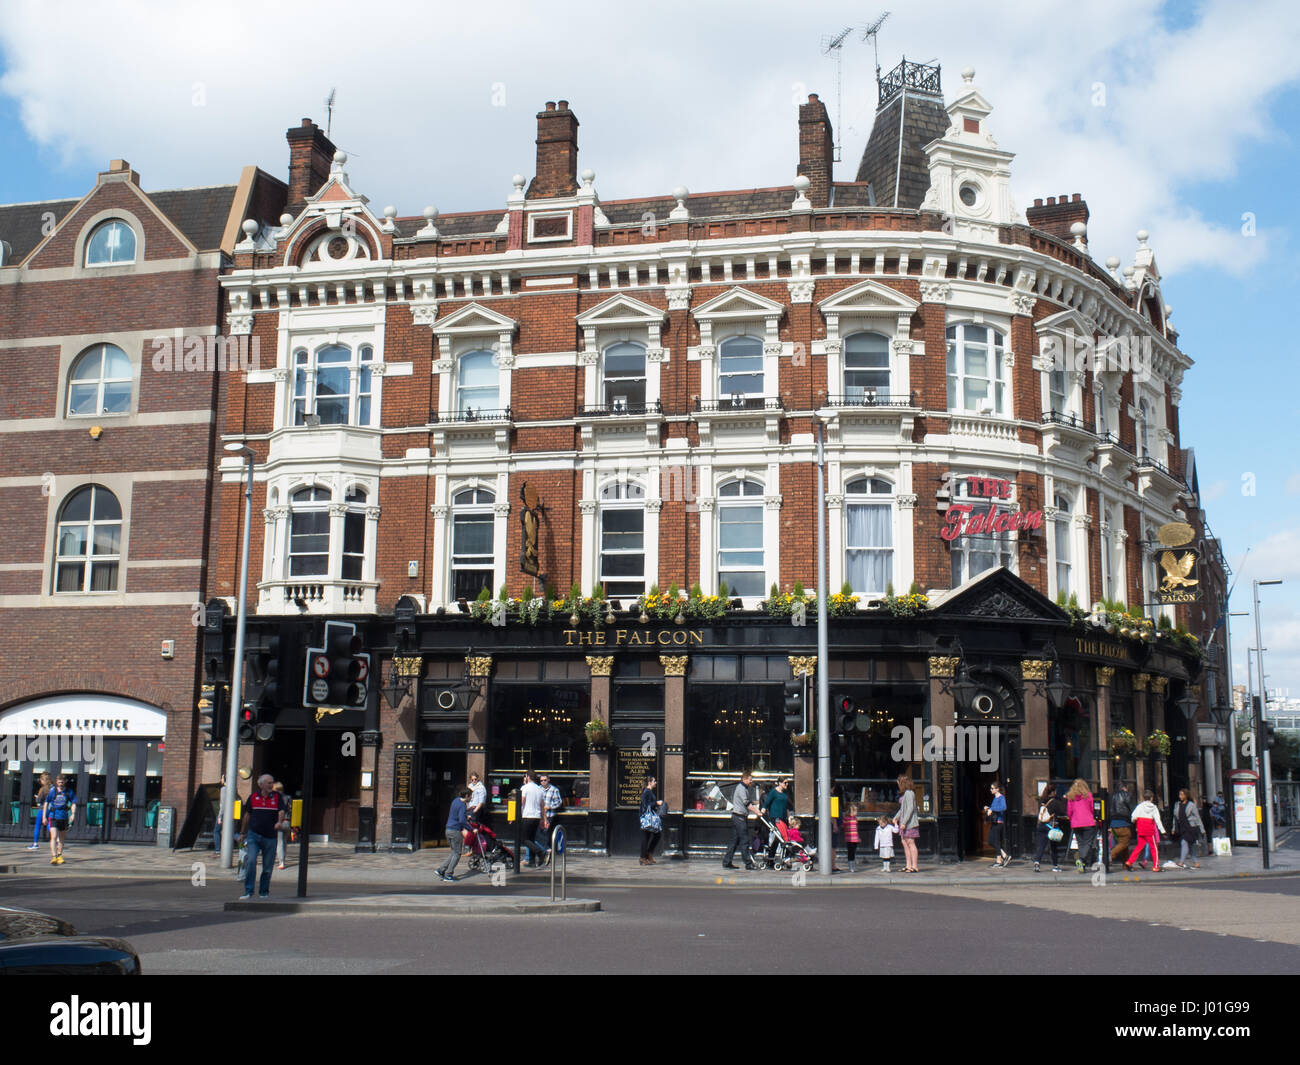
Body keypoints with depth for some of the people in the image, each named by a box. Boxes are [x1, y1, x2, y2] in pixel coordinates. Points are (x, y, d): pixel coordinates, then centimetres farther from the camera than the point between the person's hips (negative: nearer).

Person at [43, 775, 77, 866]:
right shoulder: (52, 791, -3)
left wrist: (73, 814, -12)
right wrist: (44, 817, 3)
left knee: (61, 838, 14)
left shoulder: (69, 792, 0)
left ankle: (59, 855, 30)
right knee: (54, 837, -15)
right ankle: (53, 856, -19)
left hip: (64, 817, 2)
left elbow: (73, 803, 4)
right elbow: (46, 803, 5)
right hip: (53, 817, -2)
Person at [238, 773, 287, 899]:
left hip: (270, 837, 0)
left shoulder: (277, 797, 4)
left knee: (267, 867, 5)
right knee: (251, 861, -15)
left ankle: (264, 892, 20)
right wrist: (242, 833, 19)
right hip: (253, 835, 0)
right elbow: (247, 815, 15)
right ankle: (248, 891, -8)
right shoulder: (253, 797, 6)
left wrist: (280, 822, -29)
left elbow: (281, 812, -7)